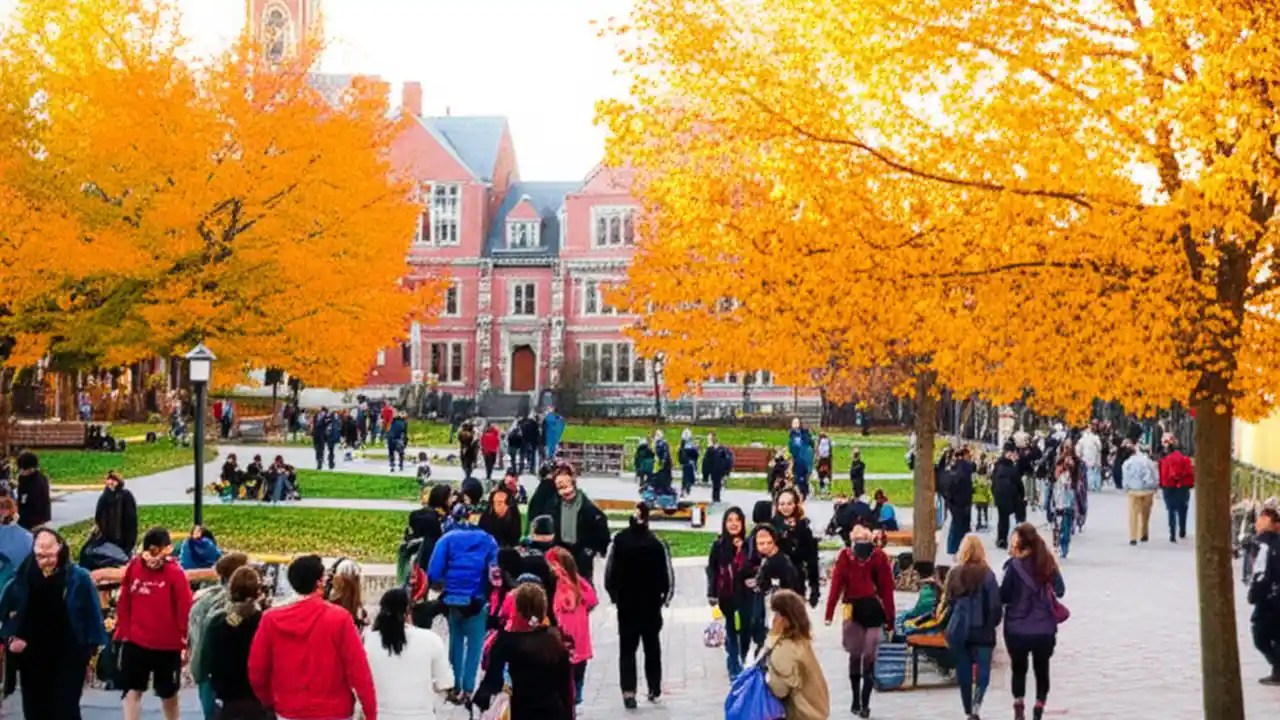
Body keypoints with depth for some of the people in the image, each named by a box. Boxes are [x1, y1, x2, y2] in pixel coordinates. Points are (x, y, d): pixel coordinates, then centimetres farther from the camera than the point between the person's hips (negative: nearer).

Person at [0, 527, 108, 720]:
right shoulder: (23, 577, 3)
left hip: (68, 658, -4)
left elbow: (91, 614, -5)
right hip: (32, 657, 4)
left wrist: (91, 648, -8)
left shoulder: (78, 578, -6)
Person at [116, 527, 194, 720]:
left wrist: (184, 642, -10)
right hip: (135, 642, 2)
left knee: (169, 693, 15)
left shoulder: (175, 573, -13)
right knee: (132, 690, 1)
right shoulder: (133, 567, -5)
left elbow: (184, 610, -11)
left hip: (168, 645, -2)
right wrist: (123, 632, 4)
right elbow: (124, 604, 4)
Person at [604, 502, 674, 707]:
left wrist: (614, 595, 12)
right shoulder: (657, 543, -12)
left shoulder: (618, 541, -7)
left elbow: (609, 571, -2)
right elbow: (667, 574, -8)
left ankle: (628, 691, -8)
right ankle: (654, 689, 20)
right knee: (652, 646, 15)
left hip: (626, 602, 0)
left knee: (627, 647, 5)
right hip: (651, 602, 0)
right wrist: (665, 596, 8)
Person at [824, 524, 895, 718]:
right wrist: (829, 613, -13)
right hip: (852, 610, 1)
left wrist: (890, 616, -7)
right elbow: (836, 585, -8)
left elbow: (887, 587, -6)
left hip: (873, 610, -1)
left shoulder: (879, 557, -6)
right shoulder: (845, 557, -4)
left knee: (869, 657, -4)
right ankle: (856, 700, 22)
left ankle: (865, 703, 1)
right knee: (855, 656, 10)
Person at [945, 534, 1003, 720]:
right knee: (982, 669, 2)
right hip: (981, 630, -3)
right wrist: (992, 624, 6)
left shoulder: (954, 574, 1)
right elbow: (995, 604, -9)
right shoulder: (986, 574, -10)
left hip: (958, 630, 3)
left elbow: (949, 601, 8)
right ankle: (976, 703, -22)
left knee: (963, 673, 12)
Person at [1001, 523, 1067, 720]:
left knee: (1019, 669, 14)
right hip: (1045, 628, 3)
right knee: (1042, 670, 15)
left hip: (1018, 628, -3)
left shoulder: (1015, 565, -16)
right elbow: (1060, 589, 8)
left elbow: (1003, 596, -10)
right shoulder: (1048, 563, -2)